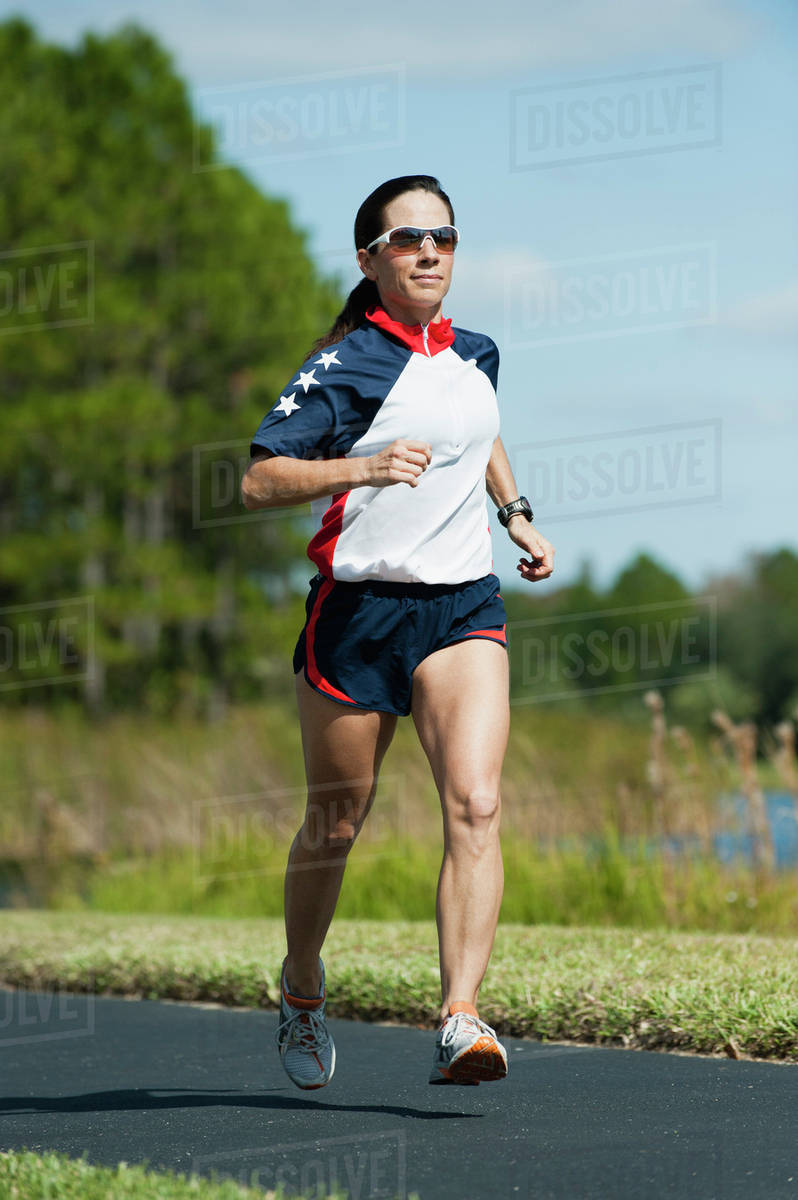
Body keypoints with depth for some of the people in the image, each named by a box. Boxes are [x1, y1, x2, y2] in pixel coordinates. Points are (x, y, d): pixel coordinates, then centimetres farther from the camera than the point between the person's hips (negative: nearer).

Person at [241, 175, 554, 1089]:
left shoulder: (474, 356, 11)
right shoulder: (344, 367, -7)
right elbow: (258, 482, -15)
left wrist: (516, 515, 22)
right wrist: (363, 469, -27)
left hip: (463, 609, 4)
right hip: (357, 607, -3)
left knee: (475, 806, -17)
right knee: (335, 824, 8)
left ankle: (459, 1022, -25)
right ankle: (301, 987, 36)